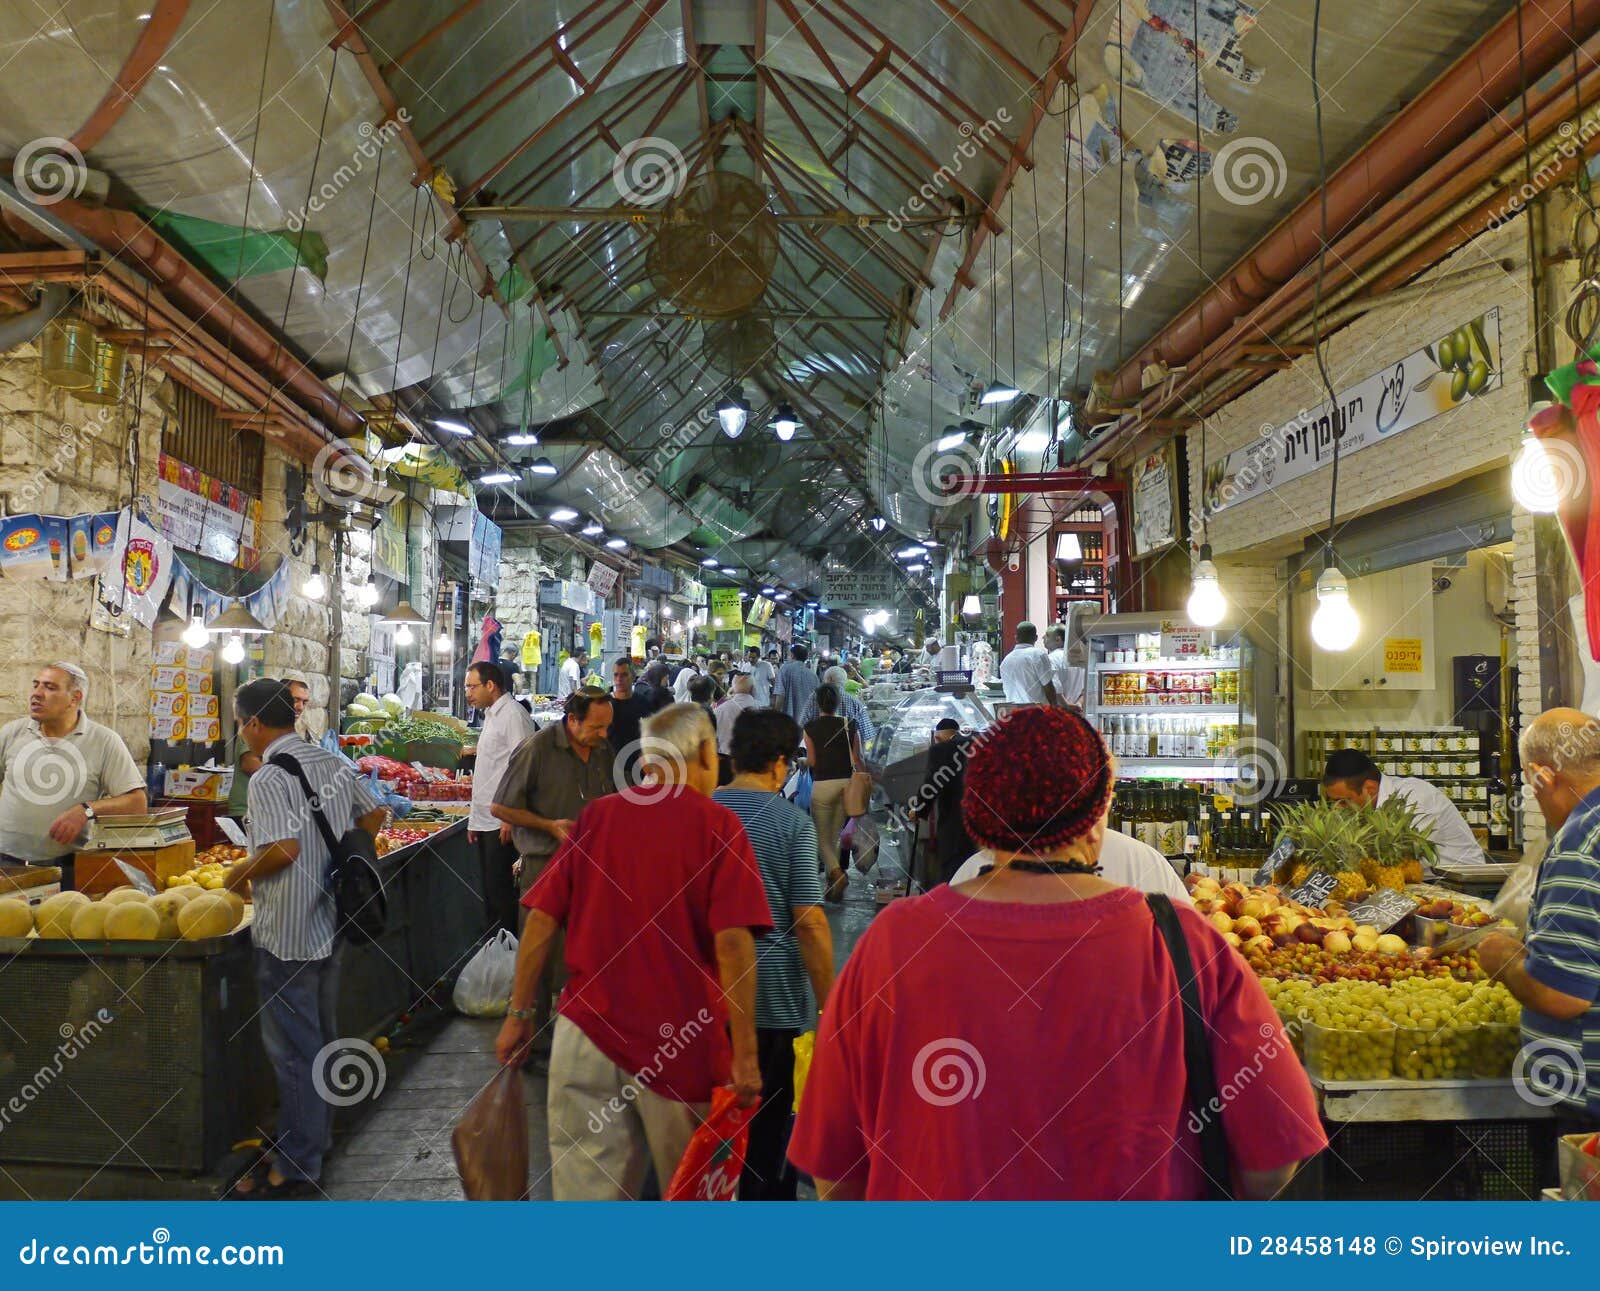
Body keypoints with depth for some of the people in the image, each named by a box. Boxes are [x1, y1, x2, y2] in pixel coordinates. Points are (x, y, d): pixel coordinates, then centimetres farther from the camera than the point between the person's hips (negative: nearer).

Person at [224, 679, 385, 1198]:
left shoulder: (268, 777, -18)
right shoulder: (334, 764, 6)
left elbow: (283, 847, -27)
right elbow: (373, 816, 14)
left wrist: (239, 875, -9)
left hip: (287, 932, -8)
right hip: (330, 922, 8)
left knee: (293, 1049, 2)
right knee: (321, 1039, 20)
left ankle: (295, 1167, 12)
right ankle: (317, 1138, 34)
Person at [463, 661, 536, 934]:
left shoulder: (513, 714, -11)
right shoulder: (491, 715, 19)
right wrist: (474, 819, 21)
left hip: (502, 822, -9)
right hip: (485, 821, 9)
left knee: (502, 891, -6)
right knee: (490, 892, 13)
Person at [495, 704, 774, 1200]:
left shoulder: (596, 816, 4)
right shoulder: (718, 824, -7)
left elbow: (541, 921, 4)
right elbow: (732, 941, -15)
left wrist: (519, 1014, 12)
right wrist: (745, 1053, -13)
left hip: (586, 1031, 3)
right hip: (681, 1044, -3)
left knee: (585, 1189, 10)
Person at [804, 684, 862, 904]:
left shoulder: (810, 728, -4)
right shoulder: (850, 726, 3)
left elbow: (811, 761, -4)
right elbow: (858, 761, 1)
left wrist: (802, 761, 18)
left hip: (822, 785, -3)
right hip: (846, 784, 3)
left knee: (822, 838, 5)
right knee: (834, 837, 15)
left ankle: (837, 873, -20)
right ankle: (833, 887, 18)